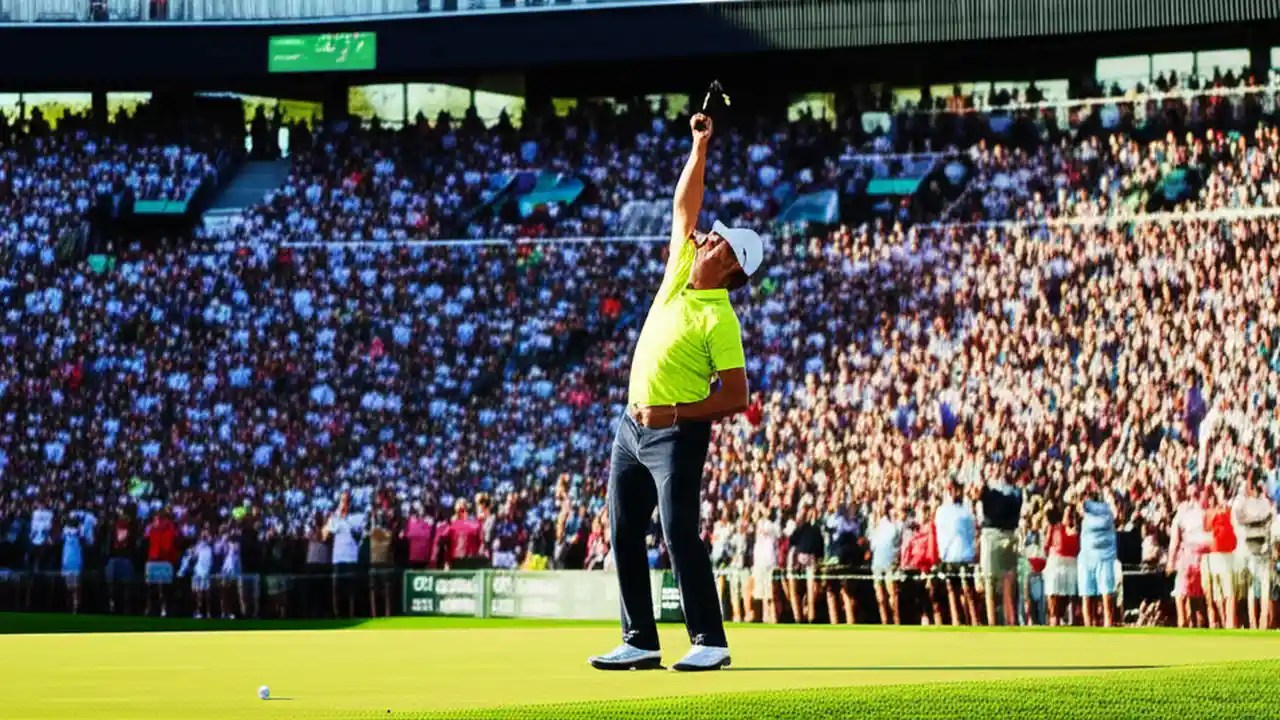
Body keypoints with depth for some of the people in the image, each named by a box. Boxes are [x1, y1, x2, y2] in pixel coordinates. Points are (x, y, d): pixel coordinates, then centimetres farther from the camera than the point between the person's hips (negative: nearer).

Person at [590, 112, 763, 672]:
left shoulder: (719, 317, -12)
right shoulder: (679, 272, 7)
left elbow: (736, 398, -15)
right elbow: (684, 206, 14)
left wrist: (675, 412, -19)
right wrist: (700, 148, 6)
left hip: (676, 433, -8)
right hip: (633, 426, 8)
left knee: (679, 534, -12)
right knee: (625, 536, 6)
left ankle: (709, 642, -6)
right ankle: (640, 642, 10)